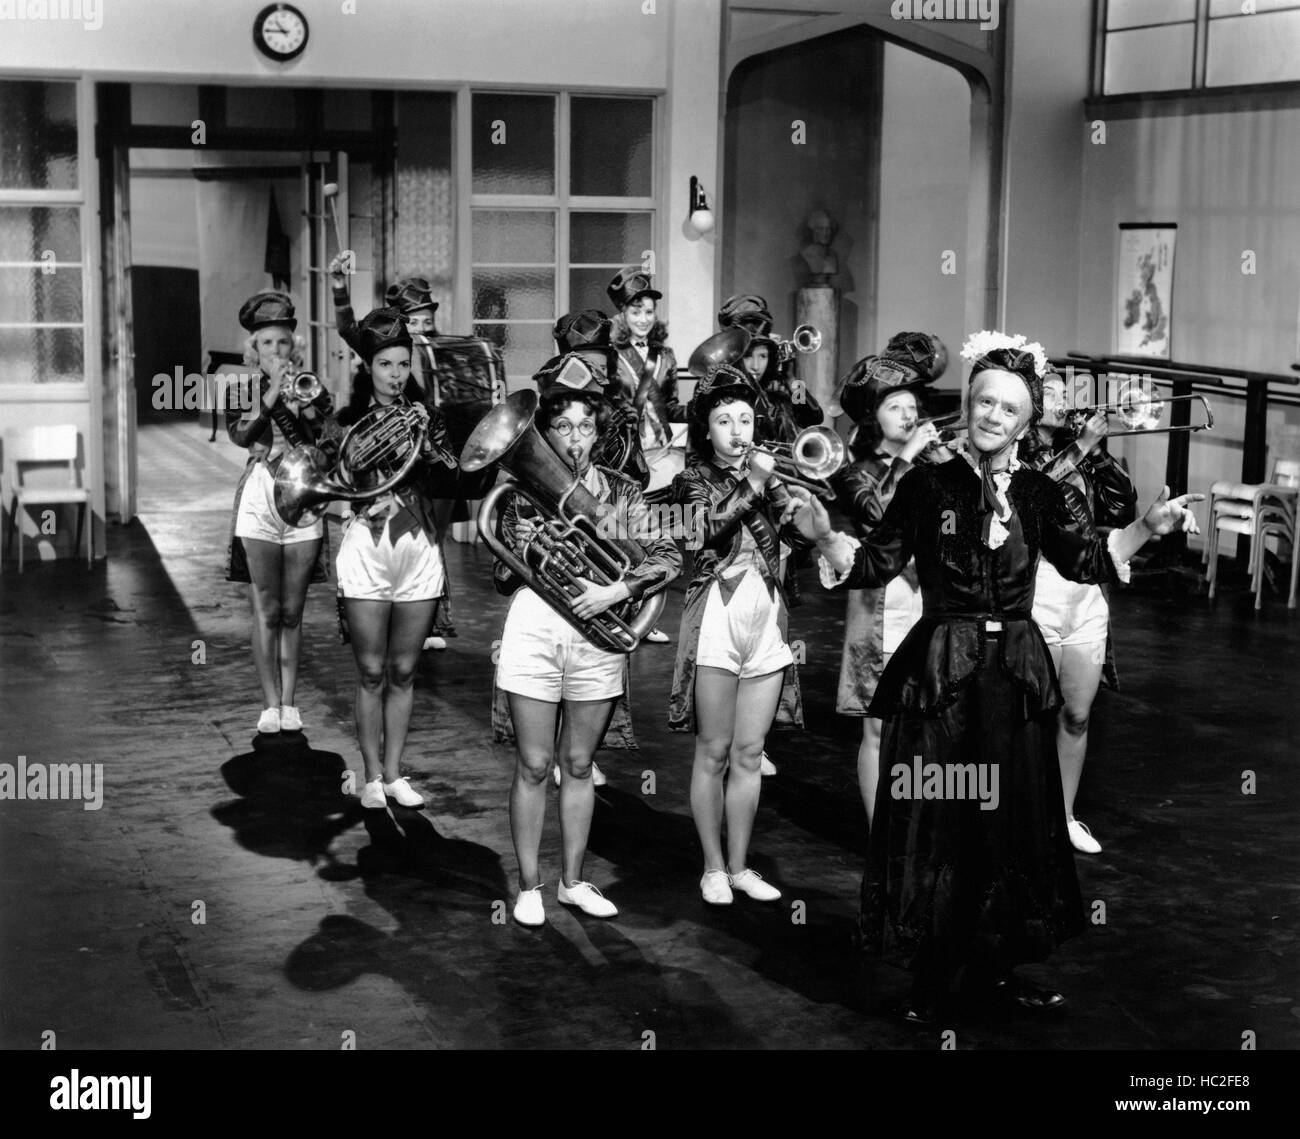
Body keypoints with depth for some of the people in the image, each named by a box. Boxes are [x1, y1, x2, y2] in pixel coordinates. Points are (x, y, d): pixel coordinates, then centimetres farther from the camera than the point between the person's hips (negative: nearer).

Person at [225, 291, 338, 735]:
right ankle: (270, 704, 7)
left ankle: (289, 702, 12)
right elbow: (239, 434, -14)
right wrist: (271, 396, -21)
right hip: (260, 499, -1)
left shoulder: (310, 389, 8)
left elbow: (332, 444, -1)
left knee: (291, 612, 6)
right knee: (266, 611, 1)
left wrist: (309, 407, -14)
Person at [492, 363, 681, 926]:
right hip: (534, 627, -1)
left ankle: (573, 880, 24)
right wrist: (518, 550, -15)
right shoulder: (525, 490, 2)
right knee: (533, 766, 2)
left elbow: (669, 558, -4)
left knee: (578, 766, 11)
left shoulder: (621, 492, 3)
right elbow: (502, 579, 6)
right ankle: (529, 886, 14)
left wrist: (616, 590, -17)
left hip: (597, 632, 1)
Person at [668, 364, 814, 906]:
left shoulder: (767, 475, 14)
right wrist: (752, 484, -19)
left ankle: (739, 865, 16)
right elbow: (709, 527, -16)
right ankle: (713, 867, 11)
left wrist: (793, 502, -16)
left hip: (767, 622, 4)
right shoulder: (694, 479, 4)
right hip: (717, 619, -4)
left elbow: (800, 536, 1)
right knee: (714, 753, 1)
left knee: (749, 754, 7)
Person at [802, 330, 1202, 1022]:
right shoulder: (927, 486, -4)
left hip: (1015, 675, 4)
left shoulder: (1037, 493, 6)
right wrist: (824, 537, -22)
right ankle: (930, 974, 15)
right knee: (934, 825, 2)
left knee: (1012, 823, 10)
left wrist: (1148, 527, 6)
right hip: (939, 673, -4)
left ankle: (992, 967, 25)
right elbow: (873, 566, -5)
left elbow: (1084, 560, 16)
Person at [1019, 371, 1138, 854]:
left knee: (1077, 718, 11)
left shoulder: (1078, 454, 14)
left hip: (1087, 601, 6)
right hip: (1036, 597, -5)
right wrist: (1081, 447, -18)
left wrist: (1098, 451, -3)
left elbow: (1124, 508, 7)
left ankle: (1065, 816, 22)